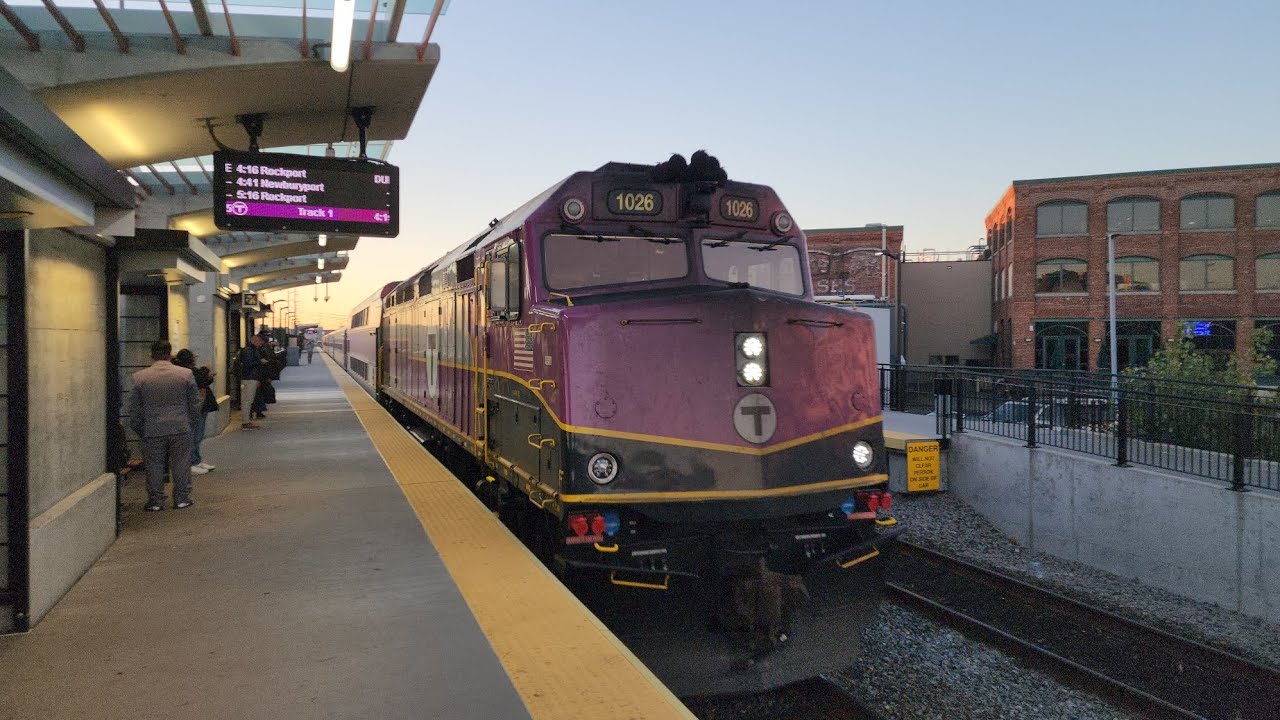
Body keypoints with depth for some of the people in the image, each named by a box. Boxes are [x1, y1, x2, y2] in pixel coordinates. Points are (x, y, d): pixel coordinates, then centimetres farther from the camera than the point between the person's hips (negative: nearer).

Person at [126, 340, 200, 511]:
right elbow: (195, 404, 3)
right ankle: (182, 498, 13)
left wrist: (139, 429, 14)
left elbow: (134, 409, 2)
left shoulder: (139, 377, -4)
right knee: (181, 465, 9)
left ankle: (156, 501, 14)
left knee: (154, 466, 9)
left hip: (153, 430, 0)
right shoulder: (186, 374, -3)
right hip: (181, 429, 0)